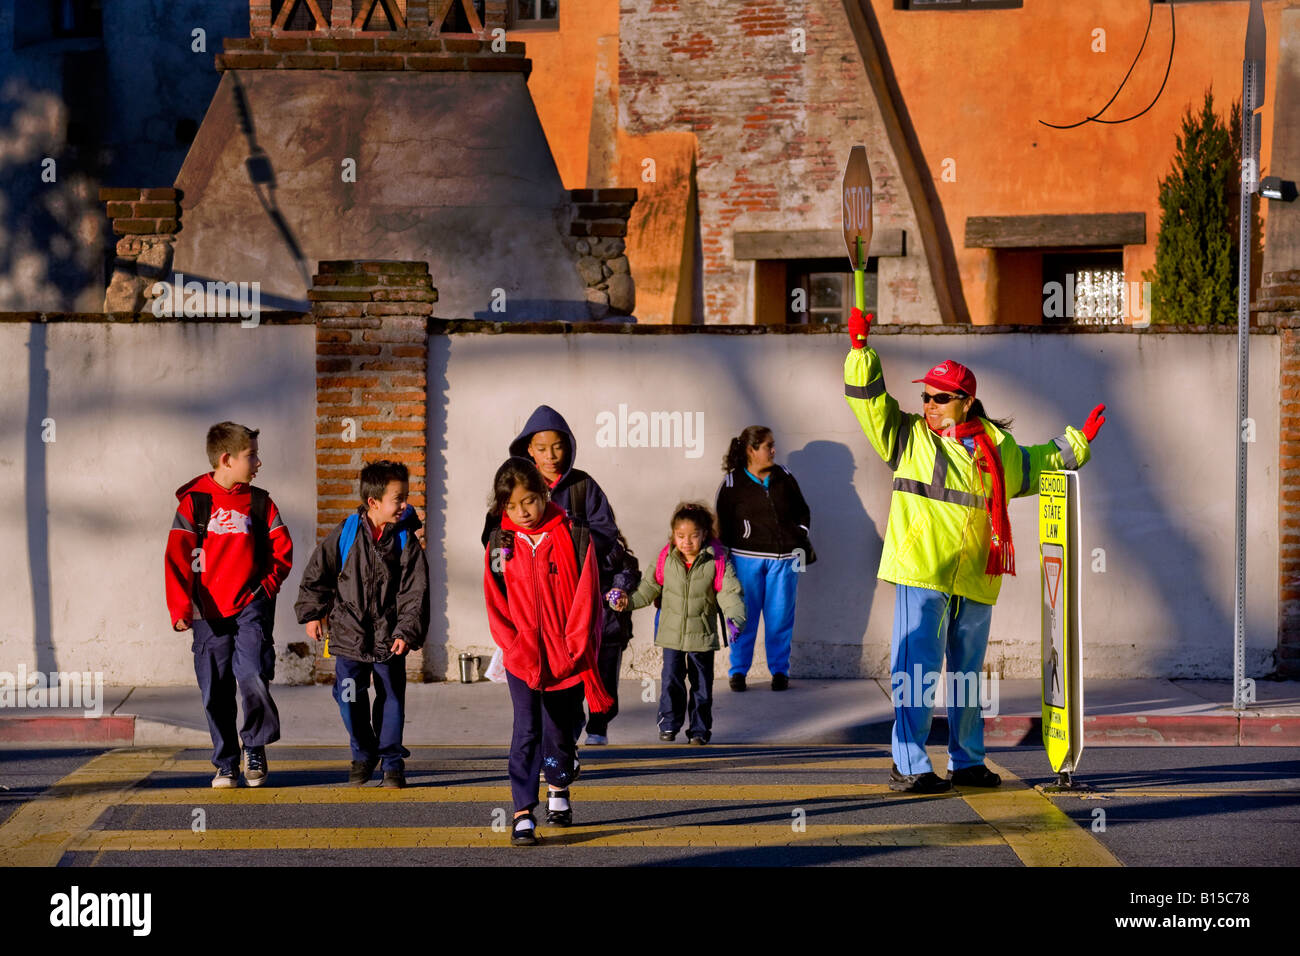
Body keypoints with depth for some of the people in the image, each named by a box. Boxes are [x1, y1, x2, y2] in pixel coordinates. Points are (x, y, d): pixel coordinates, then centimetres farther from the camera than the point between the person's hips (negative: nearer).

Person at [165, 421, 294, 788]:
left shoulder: (259, 503, 8)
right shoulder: (193, 502, 0)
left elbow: (282, 548, 14)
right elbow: (176, 558, -6)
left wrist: (269, 584, -2)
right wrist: (179, 607, -16)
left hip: (251, 608, 1)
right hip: (210, 613, 0)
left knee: (253, 677, -18)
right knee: (216, 694, 4)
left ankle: (255, 747, 5)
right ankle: (225, 765, 19)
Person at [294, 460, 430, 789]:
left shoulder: (406, 541, -3)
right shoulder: (345, 534, -4)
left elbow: (415, 592, -5)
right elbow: (317, 573, 7)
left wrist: (407, 631, -13)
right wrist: (312, 613, 5)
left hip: (389, 638, 0)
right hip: (349, 634, 0)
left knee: (391, 698, 4)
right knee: (349, 695, -2)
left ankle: (392, 763, 17)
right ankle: (363, 755, 19)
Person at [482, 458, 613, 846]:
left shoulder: (575, 536, -3)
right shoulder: (500, 544, 2)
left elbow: (586, 597, -4)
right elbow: (495, 605, 3)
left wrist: (575, 650, -9)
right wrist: (517, 649, -8)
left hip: (569, 657, 0)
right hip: (522, 657, 0)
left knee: (560, 731, 14)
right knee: (527, 731, -10)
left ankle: (559, 792, 39)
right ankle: (523, 814, -10)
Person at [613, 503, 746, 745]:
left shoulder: (717, 561, -10)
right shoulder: (667, 559, -3)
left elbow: (730, 592, -13)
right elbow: (650, 588, 8)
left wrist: (734, 617, -30)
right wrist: (628, 601, -5)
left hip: (702, 636, -1)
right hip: (672, 633, 1)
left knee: (701, 684, 6)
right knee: (671, 681, -2)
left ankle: (700, 729, 18)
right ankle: (669, 725, 13)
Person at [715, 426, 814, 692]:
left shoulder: (784, 477, 9)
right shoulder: (732, 484, -1)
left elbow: (802, 511, 20)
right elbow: (723, 525, 3)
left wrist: (801, 541, 10)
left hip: (783, 559, 3)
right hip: (747, 558, -3)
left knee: (780, 616, 4)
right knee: (745, 616, 0)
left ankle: (780, 670, 15)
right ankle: (738, 670, 11)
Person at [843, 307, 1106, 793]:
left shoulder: (995, 446, 15)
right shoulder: (908, 436, 7)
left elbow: (1036, 463, 32)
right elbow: (868, 398, 0)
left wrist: (1078, 442, 28)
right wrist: (860, 348, -10)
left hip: (976, 579, 4)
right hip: (921, 573, -4)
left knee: (967, 672, 13)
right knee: (916, 668, -11)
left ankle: (966, 762, 24)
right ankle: (908, 766, -7)